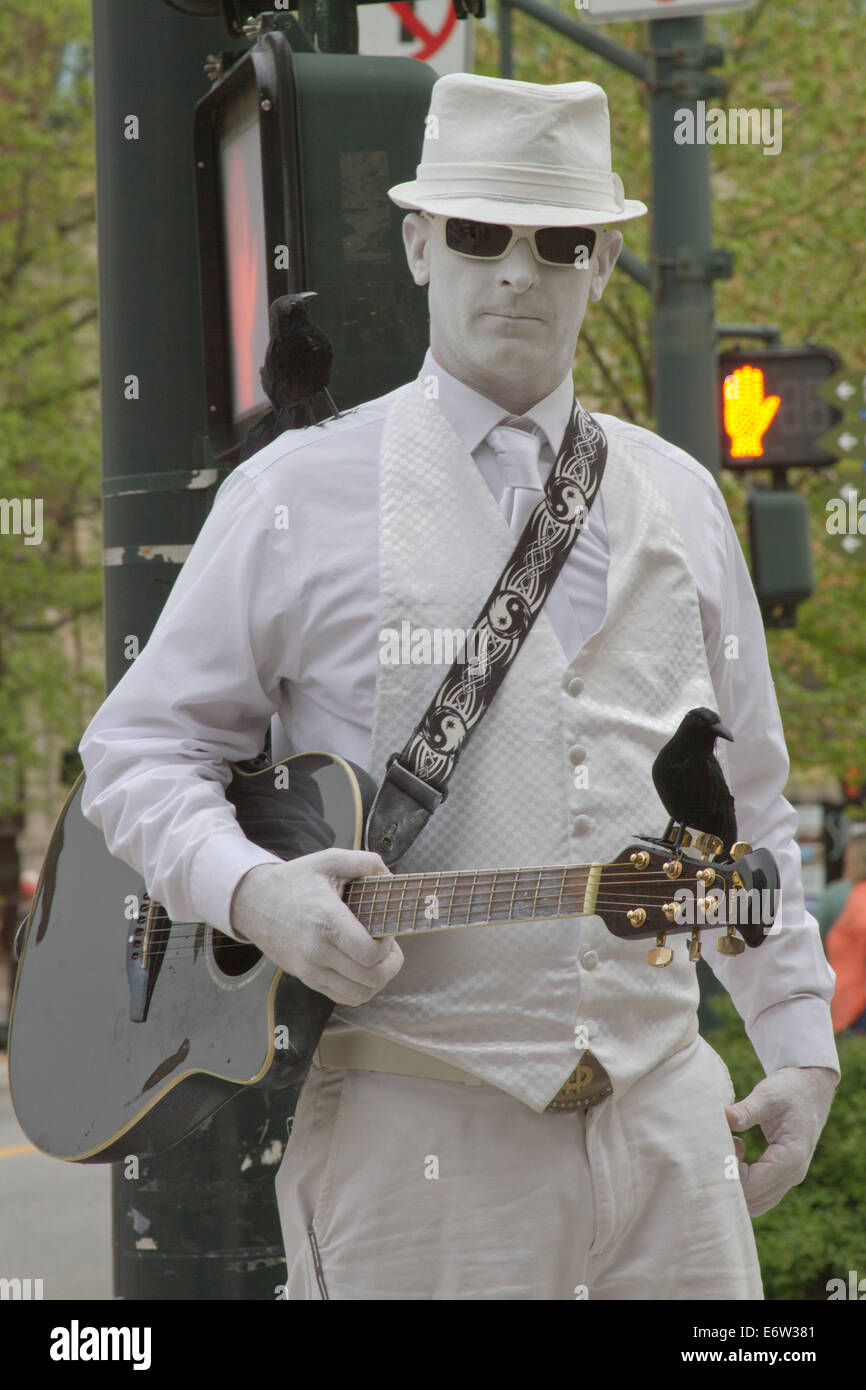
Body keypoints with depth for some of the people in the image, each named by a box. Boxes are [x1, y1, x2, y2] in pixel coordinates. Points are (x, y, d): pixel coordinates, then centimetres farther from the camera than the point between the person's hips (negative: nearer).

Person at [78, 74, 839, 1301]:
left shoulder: (680, 502, 14)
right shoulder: (301, 497, 1)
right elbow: (140, 746, 2)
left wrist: (800, 1043, 13)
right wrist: (252, 891, -16)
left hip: (664, 1112, 4)